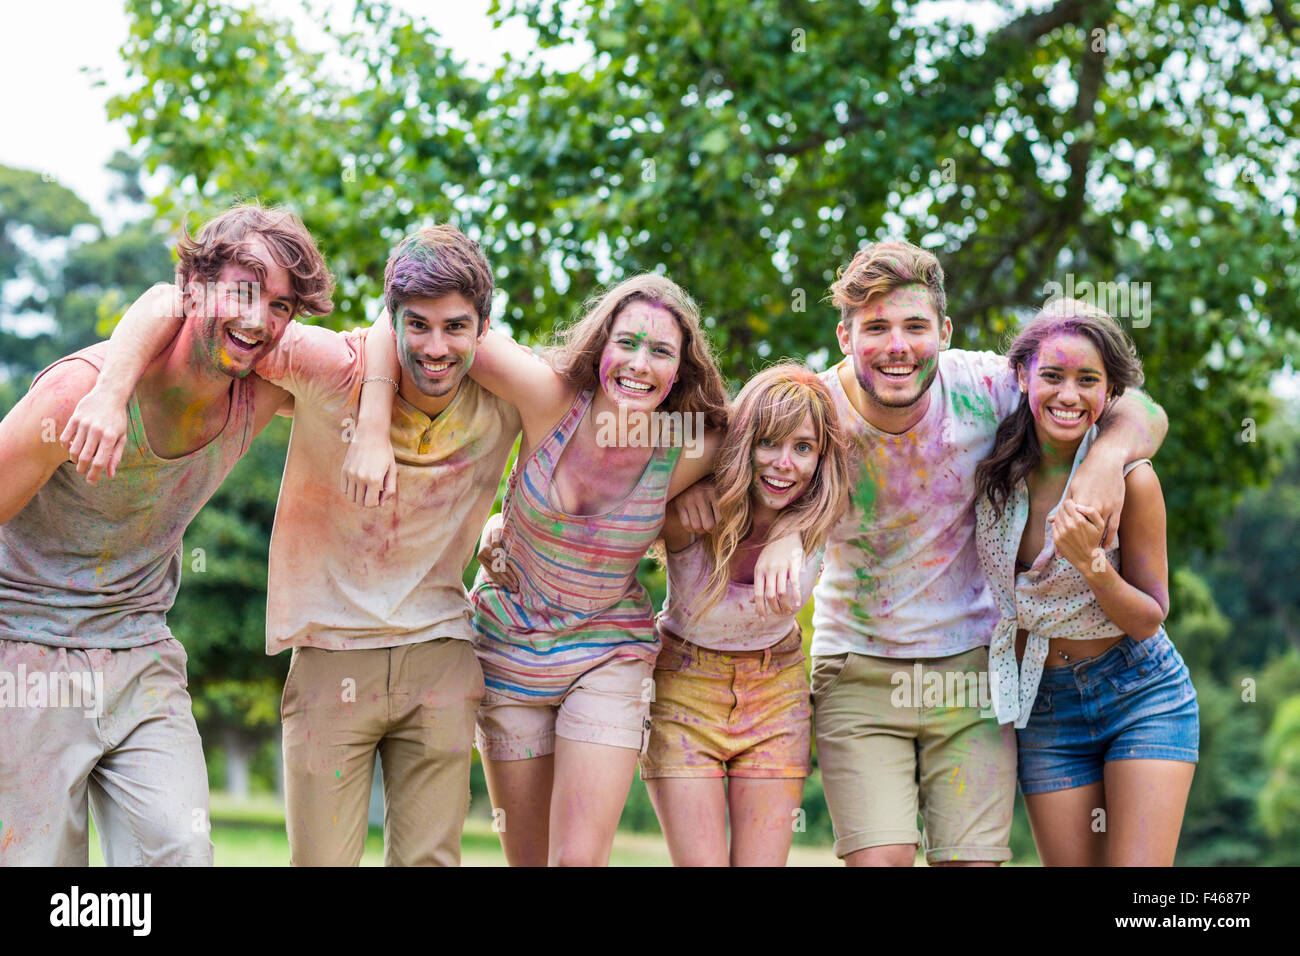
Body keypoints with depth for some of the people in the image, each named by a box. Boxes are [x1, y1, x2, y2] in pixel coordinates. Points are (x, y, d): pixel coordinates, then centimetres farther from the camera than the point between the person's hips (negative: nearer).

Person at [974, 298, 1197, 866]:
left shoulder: (1129, 478, -16)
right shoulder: (998, 471, -6)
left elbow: (1149, 620, -11)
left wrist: (1091, 562, -27)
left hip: (1142, 696, -3)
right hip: (1044, 707, 3)